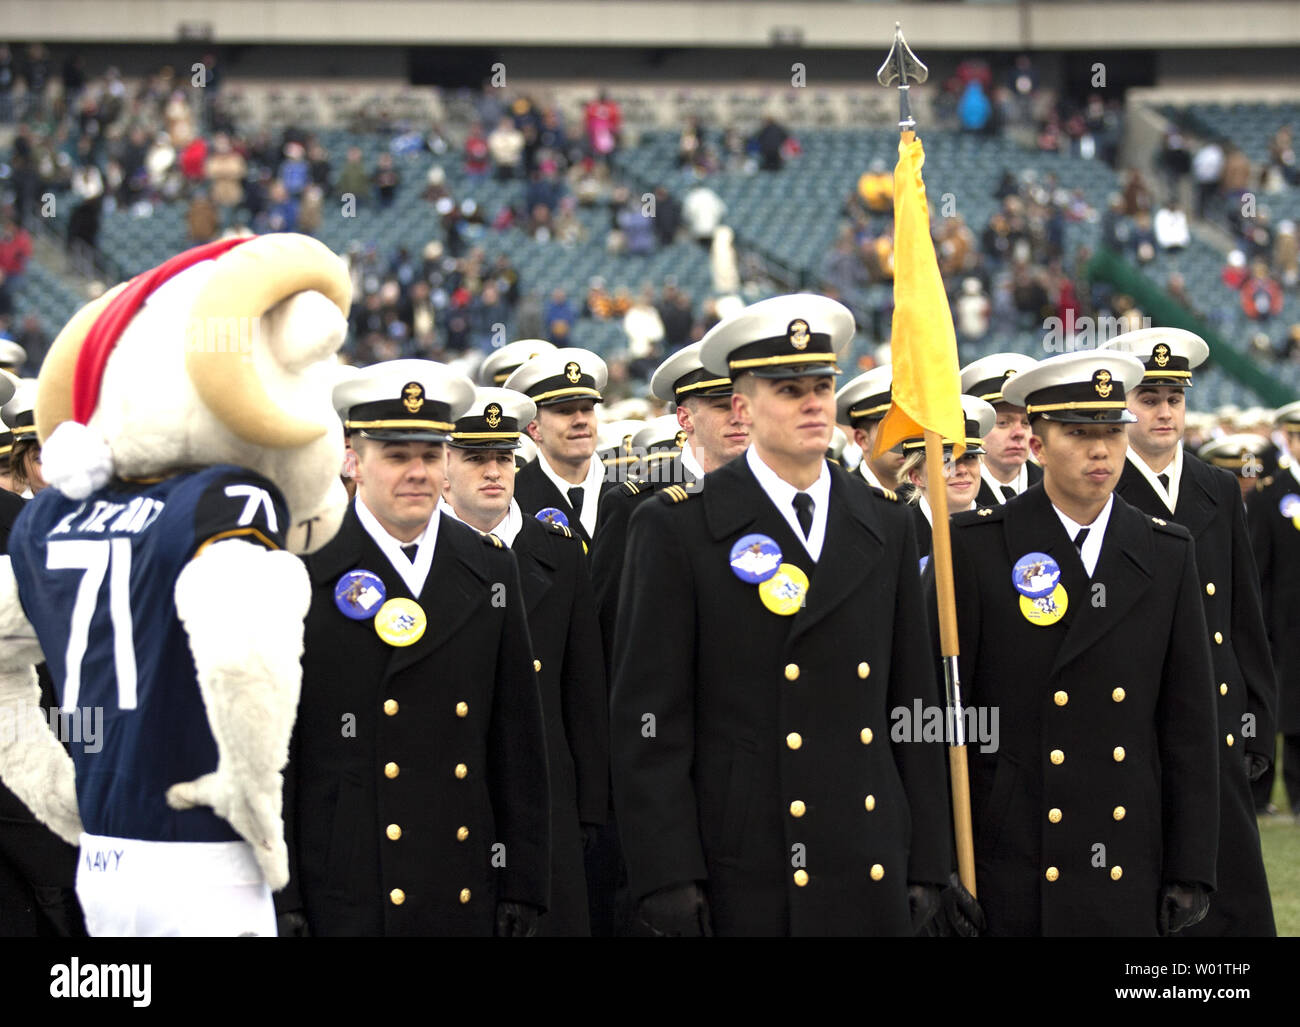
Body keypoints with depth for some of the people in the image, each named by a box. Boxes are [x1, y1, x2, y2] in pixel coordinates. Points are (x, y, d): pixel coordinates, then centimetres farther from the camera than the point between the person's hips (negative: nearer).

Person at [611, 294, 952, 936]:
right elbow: (648, 719, -6)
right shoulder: (676, 530, -2)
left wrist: (926, 862, 9)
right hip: (743, 882, -4)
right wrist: (667, 880, -12)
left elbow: (913, 703, 13)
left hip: (872, 882, 4)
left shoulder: (885, 529, 12)